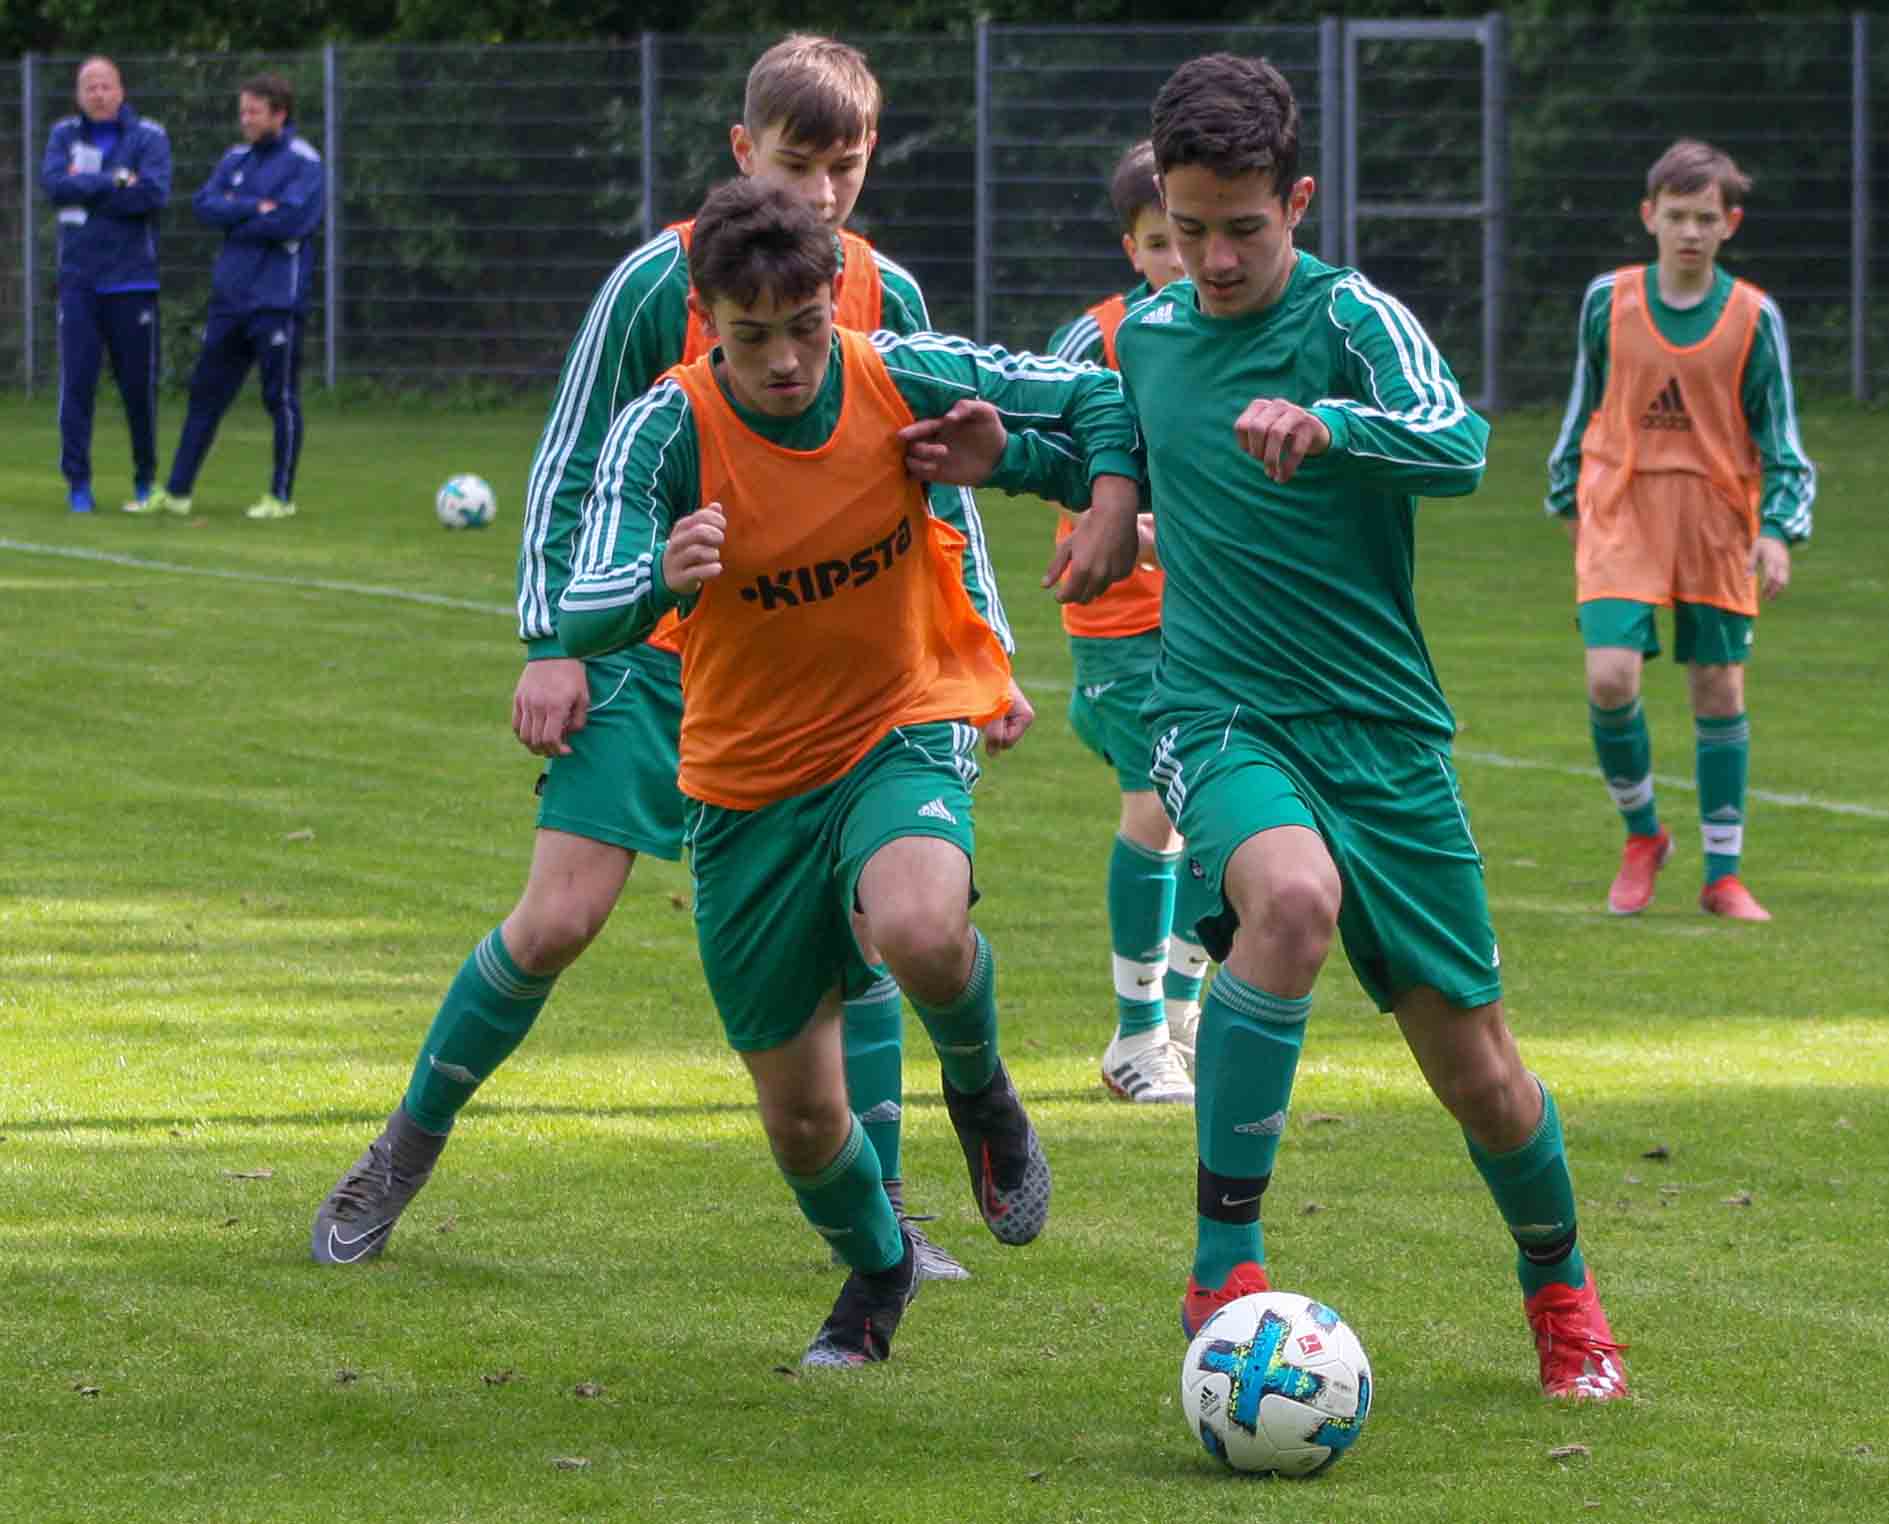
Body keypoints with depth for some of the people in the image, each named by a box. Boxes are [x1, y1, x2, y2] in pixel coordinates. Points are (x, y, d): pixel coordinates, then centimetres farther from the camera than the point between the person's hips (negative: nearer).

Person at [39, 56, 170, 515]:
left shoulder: (149, 137, 0)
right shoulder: (65, 134, 8)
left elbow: (154, 193, -15)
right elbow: (52, 182, -8)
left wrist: (85, 190, -11)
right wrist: (113, 182, -14)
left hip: (132, 281, -1)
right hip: (78, 281, 1)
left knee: (138, 385, 5)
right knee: (76, 382, -7)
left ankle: (145, 478, 21)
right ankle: (77, 483, -4)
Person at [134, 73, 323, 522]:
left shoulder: (302, 161, -7)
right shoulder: (235, 159, 12)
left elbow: (291, 219, -19)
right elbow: (204, 206, 0)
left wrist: (234, 217, -8)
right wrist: (255, 208, -14)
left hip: (277, 300, -7)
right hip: (230, 296, 7)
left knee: (281, 398, 0)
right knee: (205, 393, 9)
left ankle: (281, 496, 8)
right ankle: (176, 492, 14)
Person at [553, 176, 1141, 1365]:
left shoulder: (905, 378, -14)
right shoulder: (667, 431, -19)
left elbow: (1094, 396, 0)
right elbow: (584, 620, -31)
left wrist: (1111, 510, -18)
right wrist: (661, 579, -53)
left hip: (903, 730, -1)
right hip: (749, 781, 1)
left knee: (918, 930, -36)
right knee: (802, 1116, 7)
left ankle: (979, 1084, -1)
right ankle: (877, 1265, 41)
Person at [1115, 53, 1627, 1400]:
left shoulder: (1352, 320, -9)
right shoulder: (1149, 333, 6)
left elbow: (1457, 443, -29)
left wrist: (1326, 425, -48)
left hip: (1381, 731, -1)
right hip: (1221, 718, 1)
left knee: (1477, 1072, 4)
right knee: (1292, 896, -35)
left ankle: (1558, 1282, 36)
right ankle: (1224, 1262, -28)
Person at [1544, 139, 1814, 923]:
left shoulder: (1754, 317, -2)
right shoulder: (1609, 300, 0)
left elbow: (1779, 440, 2)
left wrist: (1779, 531, -10)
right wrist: (1568, 498, 18)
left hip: (1717, 519, 0)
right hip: (1620, 513, 0)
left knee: (1720, 690, 4)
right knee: (1611, 678, -15)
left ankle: (1724, 874, 16)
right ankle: (1641, 836, 10)